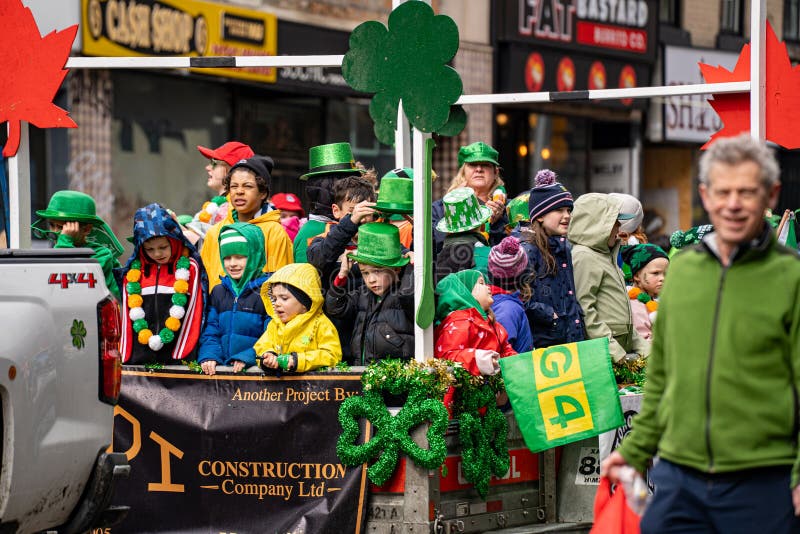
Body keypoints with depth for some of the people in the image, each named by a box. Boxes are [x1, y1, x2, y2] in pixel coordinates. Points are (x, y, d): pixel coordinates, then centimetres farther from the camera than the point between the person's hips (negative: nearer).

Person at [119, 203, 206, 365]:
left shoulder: (190, 268, 4)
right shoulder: (133, 271, 12)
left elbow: (192, 313, 2)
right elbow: (127, 315, 13)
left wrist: (182, 356, -5)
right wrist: (125, 356, 6)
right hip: (139, 357, 3)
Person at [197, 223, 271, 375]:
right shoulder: (219, 291, 19)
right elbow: (210, 333, 17)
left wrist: (247, 357, -17)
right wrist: (208, 356, -2)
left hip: (255, 369, -5)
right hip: (221, 369, 5)